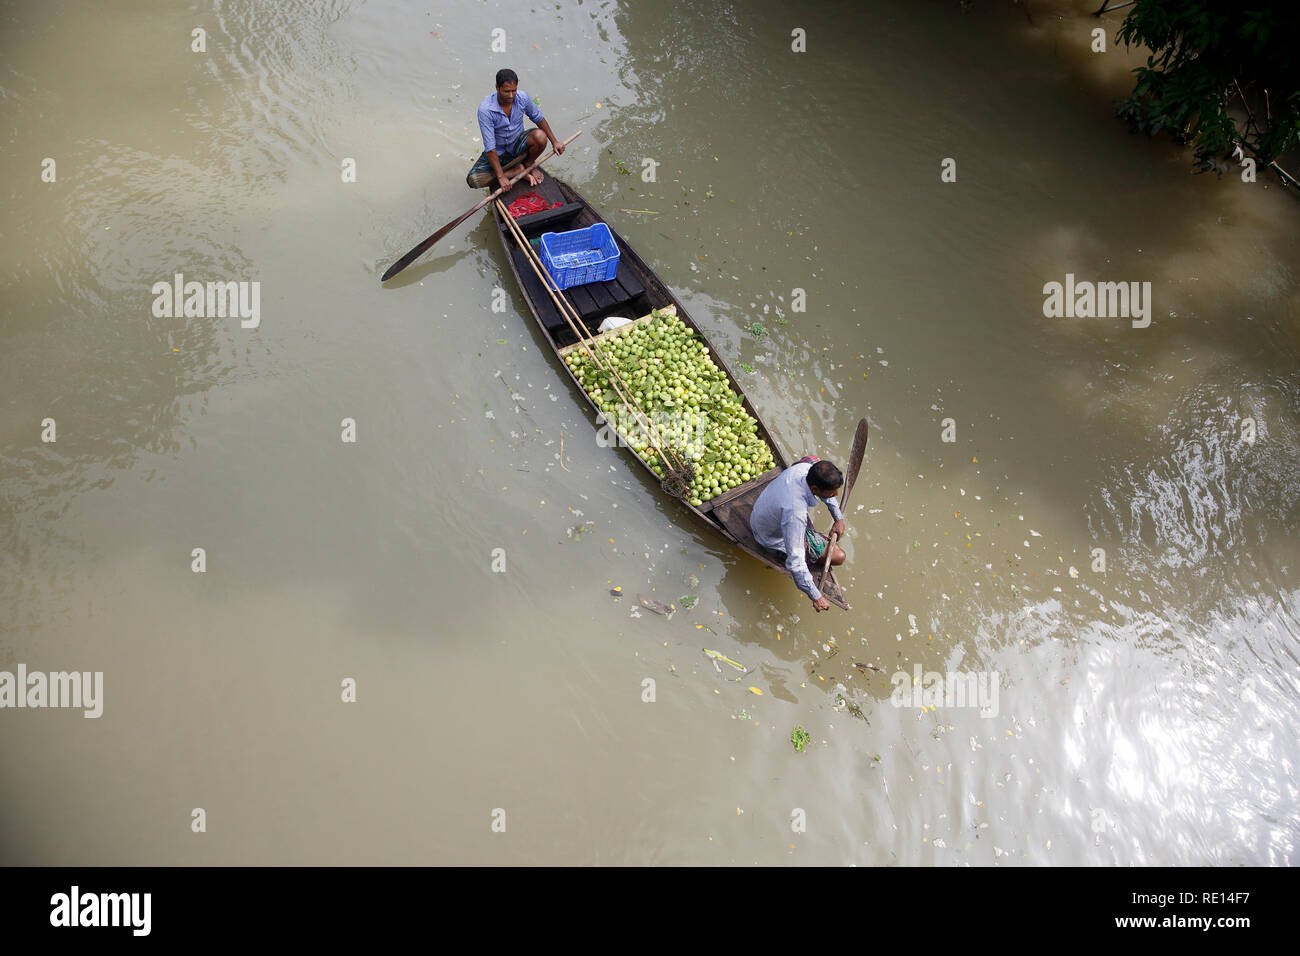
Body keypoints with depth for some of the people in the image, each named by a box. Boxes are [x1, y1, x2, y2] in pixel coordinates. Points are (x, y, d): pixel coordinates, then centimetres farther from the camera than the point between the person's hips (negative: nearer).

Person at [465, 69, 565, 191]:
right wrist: (501, 176, -31)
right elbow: (490, 147, -28)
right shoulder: (485, 109, -28)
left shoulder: (523, 97, -16)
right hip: (498, 152, -2)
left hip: (518, 145, 2)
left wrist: (554, 141, 2)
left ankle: (527, 165, 1)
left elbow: (538, 118, 5)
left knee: (540, 136, -31)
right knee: (473, 180, -25)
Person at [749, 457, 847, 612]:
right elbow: (794, 561, -40)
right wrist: (816, 597, -32)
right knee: (839, 557, -9)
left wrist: (839, 518, -1)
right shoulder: (795, 512, -45)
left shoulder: (806, 467, -25)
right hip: (776, 540, -7)